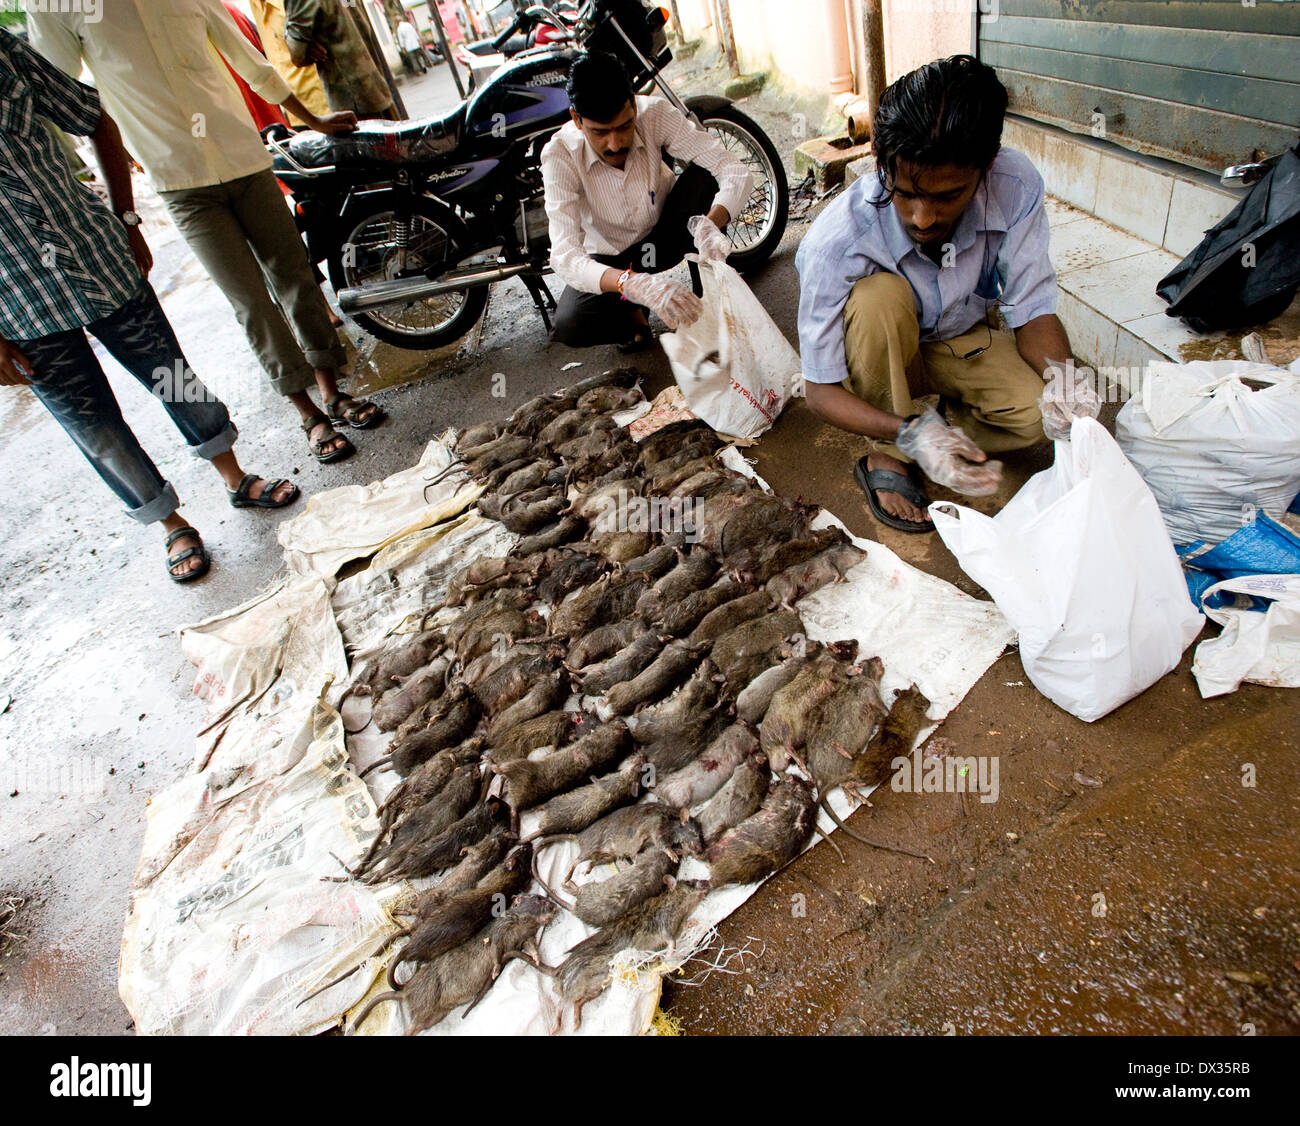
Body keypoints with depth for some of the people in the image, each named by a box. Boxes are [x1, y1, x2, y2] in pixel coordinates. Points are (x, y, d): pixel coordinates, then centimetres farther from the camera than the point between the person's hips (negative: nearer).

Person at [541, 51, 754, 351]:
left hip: (667, 233, 2)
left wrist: (710, 223, -50)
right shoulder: (560, 154, -27)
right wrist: (635, 285, -57)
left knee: (706, 177, -27)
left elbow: (736, 171, -27)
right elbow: (564, 256, -39)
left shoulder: (654, 114, -22)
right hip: (610, 260, -1)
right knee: (569, 326, -31)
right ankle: (631, 313, 3)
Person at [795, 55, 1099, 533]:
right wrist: (909, 433, -43)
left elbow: (1032, 310, -14)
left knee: (1038, 412, -27)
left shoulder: (1016, 186, -24)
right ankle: (887, 456, -15)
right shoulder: (836, 241, -32)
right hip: (878, 353, -1)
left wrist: (1060, 374, -37)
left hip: (961, 338, 2)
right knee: (879, 295, -36)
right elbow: (820, 388, -27)